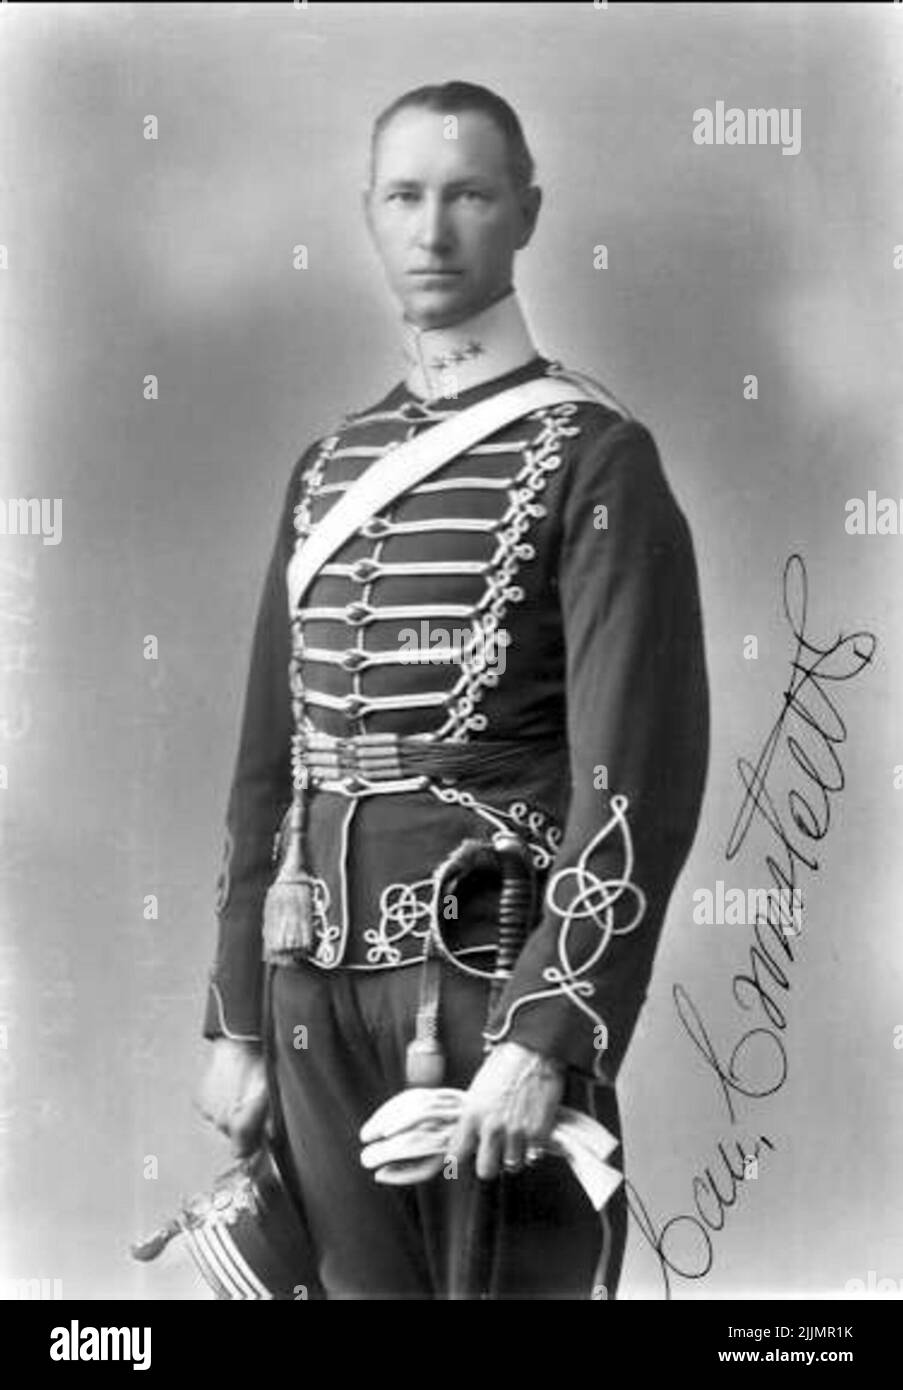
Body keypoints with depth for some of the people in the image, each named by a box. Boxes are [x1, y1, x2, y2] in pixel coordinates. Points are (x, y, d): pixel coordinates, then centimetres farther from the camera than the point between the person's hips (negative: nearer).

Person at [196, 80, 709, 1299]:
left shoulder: (594, 456, -6)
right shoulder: (326, 468, 12)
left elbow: (639, 784, -14)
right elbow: (268, 768, 14)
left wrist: (544, 1037, -19)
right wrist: (239, 1021, 11)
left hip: (493, 985, -5)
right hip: (319, 995, 5)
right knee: (358, 1281, 13)